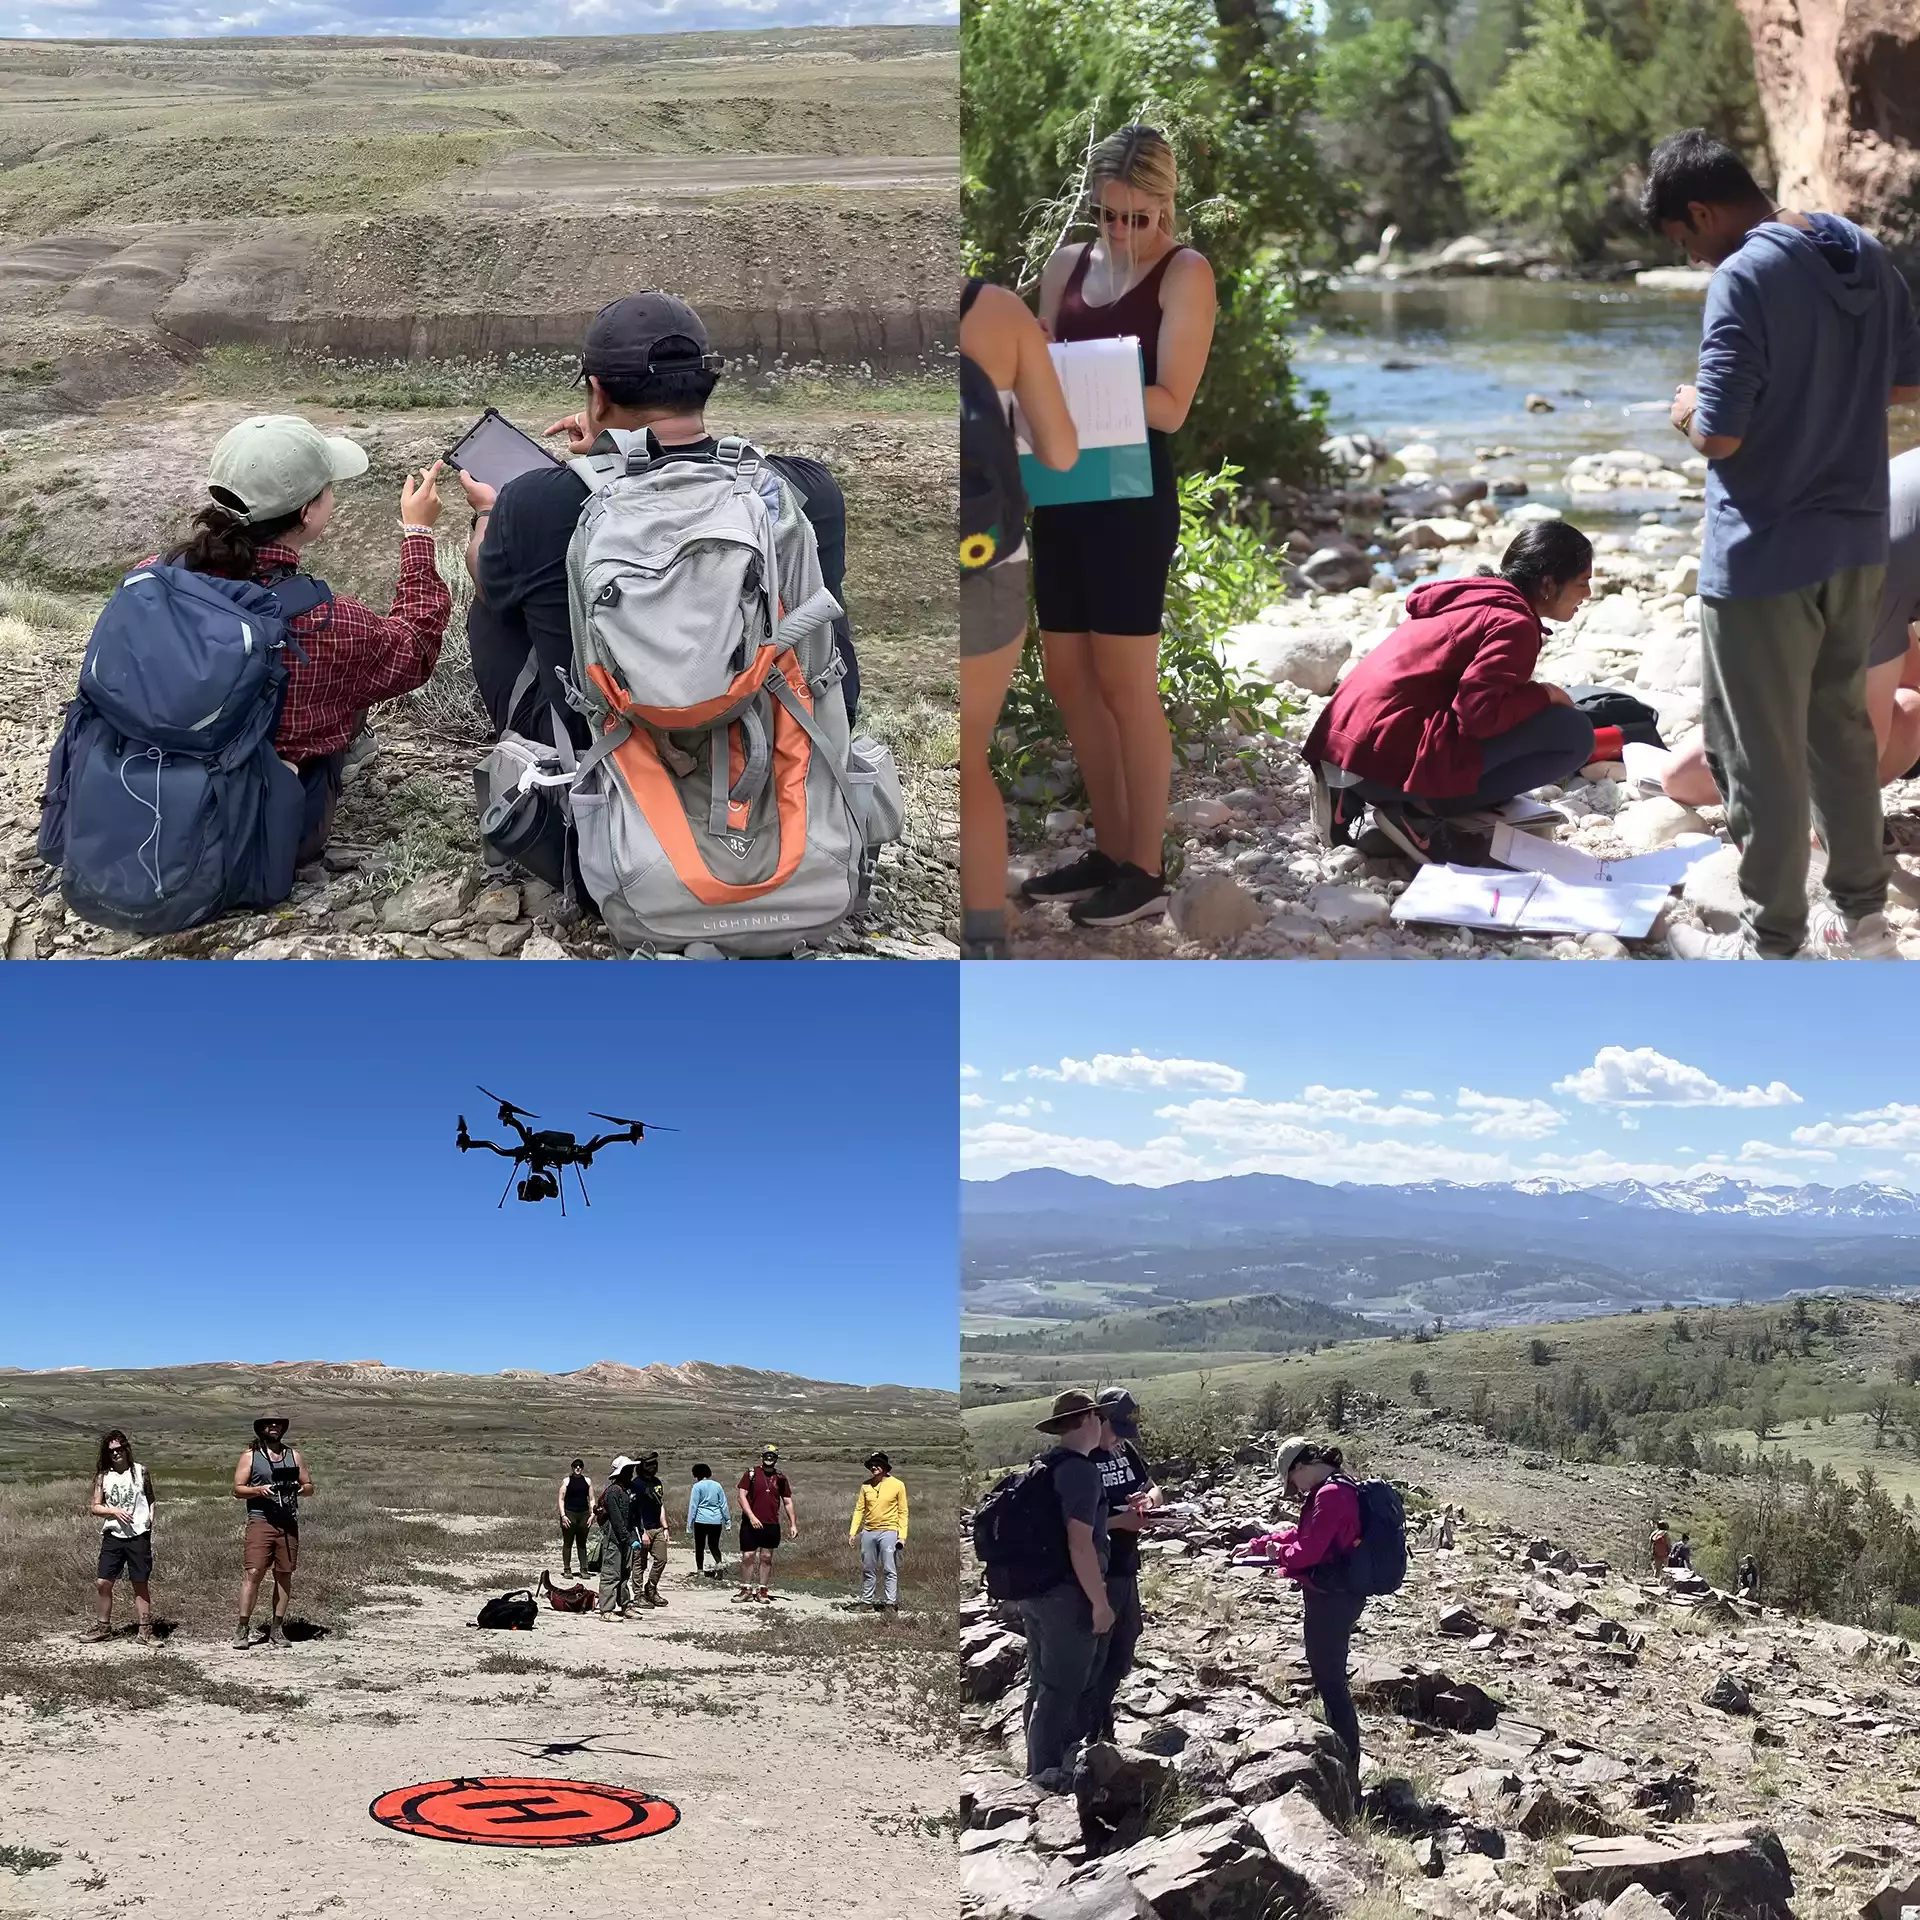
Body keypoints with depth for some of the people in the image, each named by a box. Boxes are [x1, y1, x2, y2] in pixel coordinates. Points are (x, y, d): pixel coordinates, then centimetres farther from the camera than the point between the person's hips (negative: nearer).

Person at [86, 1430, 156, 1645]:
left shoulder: (140, 1471, 3)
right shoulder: (103, 1476, 3)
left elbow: (151, 1498, 13)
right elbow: (95, 1507, 4)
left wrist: (151, 1514, -4)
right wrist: (114, 1511, -12)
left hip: (138, 1535, -1)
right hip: (113, 1536, 1)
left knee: (141, 1584, 2)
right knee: (103, 1583, 0)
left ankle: (145, 1631, 7)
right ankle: (103, 1627, 18)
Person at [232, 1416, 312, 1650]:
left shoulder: (293, 1455, 16)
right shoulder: (250, 1456, 7)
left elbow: (309, 1487, 17)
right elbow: (238, 1490, 2)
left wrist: (300, 1489, -6)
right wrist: (259, 1490, -15)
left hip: (288, 1523, 3)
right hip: (260, 1521, -3)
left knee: (284, 1575, 4)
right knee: (252, 1573, -10)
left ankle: (276, 1629, 10)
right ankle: (243, 1627, -6)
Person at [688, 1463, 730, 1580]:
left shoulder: (697, 1486, -5)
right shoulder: (717, 1485, 8)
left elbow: (693, 1506, -6)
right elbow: (723, 1504, 10)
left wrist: (689, 1524, -3)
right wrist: (727, 1521, 15)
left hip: (701, 1520, -4)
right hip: (716, 1521, 4)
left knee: (699, 1547, 7)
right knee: (714, 1545, 13)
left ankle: (700, 1571, 6)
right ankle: (719, 1564, -10)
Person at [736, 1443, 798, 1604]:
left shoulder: (780, 1478, 9)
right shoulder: (751, 1473, 0)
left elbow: (788, 1502, 13)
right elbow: (742, 1496, -5)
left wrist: (793, 1524, 7)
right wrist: (751, 1517, -16)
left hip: (771, 1525, 2)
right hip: (751, 1524, -2)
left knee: (766, 1557, 5)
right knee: (748, 1556, -2)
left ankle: (763, 1590, 12)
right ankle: (745, 1589, 7)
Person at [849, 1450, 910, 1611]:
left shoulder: (897, 1485, -3)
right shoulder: (866, 1485, 5)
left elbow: (903, 1512, -3)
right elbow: (859, 1509, 7)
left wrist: (902, 1535, -10)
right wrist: (853, 1531, 0)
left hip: (888, 1532, -4)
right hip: (868, 1532, 4)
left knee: (890, 1571, -4)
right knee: (868, 1571, 11)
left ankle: (891, 1604, -1)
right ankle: (866, 1602, 20)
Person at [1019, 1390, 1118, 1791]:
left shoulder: (1041, 1465, 10)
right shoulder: (1080, 1469, -18)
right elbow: (1080, 1543, -23)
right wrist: (1100, 1602, -18)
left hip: (1033, 1591, 9)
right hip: (1068, 1595, -9)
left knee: (1042, 1681, 17)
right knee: (1063, 1687, 1)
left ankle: (1039, 1764, 27)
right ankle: (1047, 1771, 7)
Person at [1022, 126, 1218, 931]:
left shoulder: (1185, 273, -5)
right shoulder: (1067, 264, 12)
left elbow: (1168, 406, -13)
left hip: (1134, 493, -6)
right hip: (1062, 487, 6)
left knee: (1125, 684, -3)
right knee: (1068, 678, 10)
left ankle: (1145, 871, 7)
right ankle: (1108, 850, 23)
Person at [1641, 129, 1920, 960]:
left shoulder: (1745, 279, -20)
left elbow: (1719, 434, -22)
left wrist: (1687, 411, -2)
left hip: (1764, 558, -8)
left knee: (1761, 758, 4)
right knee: (1842, 731, 20)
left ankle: (1771, 946, 14)